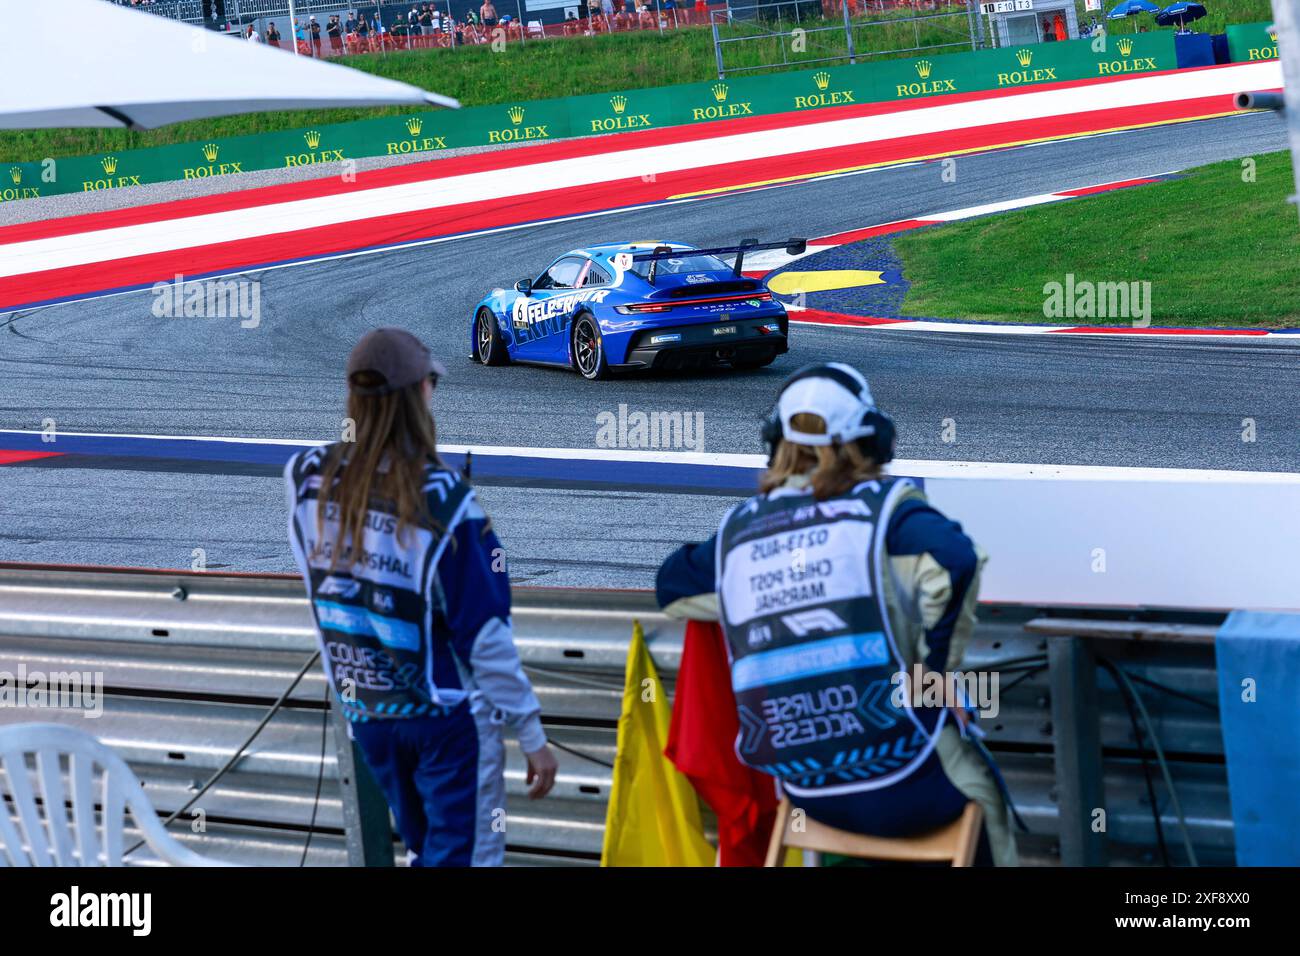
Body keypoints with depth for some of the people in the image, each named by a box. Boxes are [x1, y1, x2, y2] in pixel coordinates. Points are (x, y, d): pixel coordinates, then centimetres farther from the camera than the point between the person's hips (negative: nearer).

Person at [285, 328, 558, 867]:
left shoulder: (307, 478, -8)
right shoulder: (444, 501, -22)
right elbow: (485, 634, -18)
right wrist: (531, 732, -9)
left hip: (364, 712, 6)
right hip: (446, 714, -6)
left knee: (427, 851, 21)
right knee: (465, 858, 1)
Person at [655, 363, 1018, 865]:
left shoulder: (739, 527, 7)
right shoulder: (884, 505, -5)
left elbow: (673, 587, 24)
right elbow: (954, 561, -24)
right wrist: (934, 671, -12)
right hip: (899, 781, -5)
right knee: (981, 787, 29)